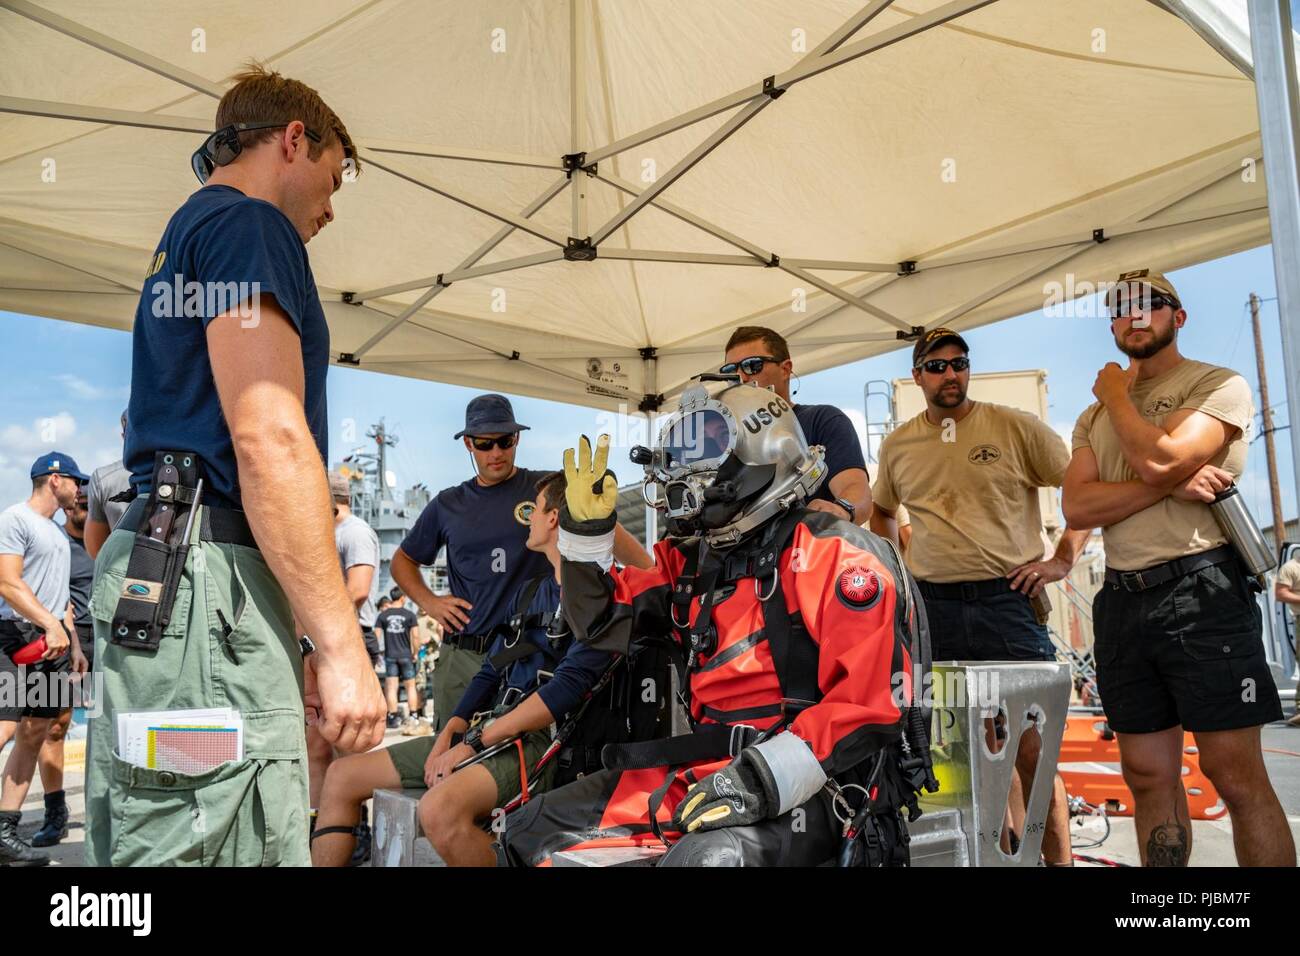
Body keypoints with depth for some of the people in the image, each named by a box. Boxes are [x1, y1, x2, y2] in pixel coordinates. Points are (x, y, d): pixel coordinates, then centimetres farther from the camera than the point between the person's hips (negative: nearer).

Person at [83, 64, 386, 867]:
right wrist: (341, 645, -17)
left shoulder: (183, 241, 26)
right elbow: (269, 440, -17)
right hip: (208, 589, -10)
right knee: (233, 844, -8)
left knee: (147, 843, 13)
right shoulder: (249, 227, -4)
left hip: (151, 574, 11)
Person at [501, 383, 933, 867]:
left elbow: (870, 702, -17)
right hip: (704, 770, 8)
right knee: (531, 831, 4)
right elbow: (601, 623, 20)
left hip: (809, 780, -7)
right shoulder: (692, 560, 14)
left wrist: (763, 779, -25)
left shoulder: (833, 557, -9)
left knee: (707, 857, -40)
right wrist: (586, 530, 7)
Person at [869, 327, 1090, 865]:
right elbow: (881, 511, 28)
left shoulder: (1015, 427, 0)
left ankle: (1059, 860, 9)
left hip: (1007, 598, -3)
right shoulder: (897, 445, 11)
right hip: (932, 605, 3)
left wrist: (1064, 559, -5)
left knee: (1032, 749, -5)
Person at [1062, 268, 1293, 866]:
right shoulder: (1094, 417, 18)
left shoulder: (1219, 385, 3)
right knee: (1149, 776, 9)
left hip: (1200, 590, -5)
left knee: (1235, 773, -6)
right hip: (1122, 599, 5)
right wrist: (1171, 487, -12)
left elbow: (1160, 459, -16)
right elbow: (1076, 507, 2)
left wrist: (1116, 395, 0)